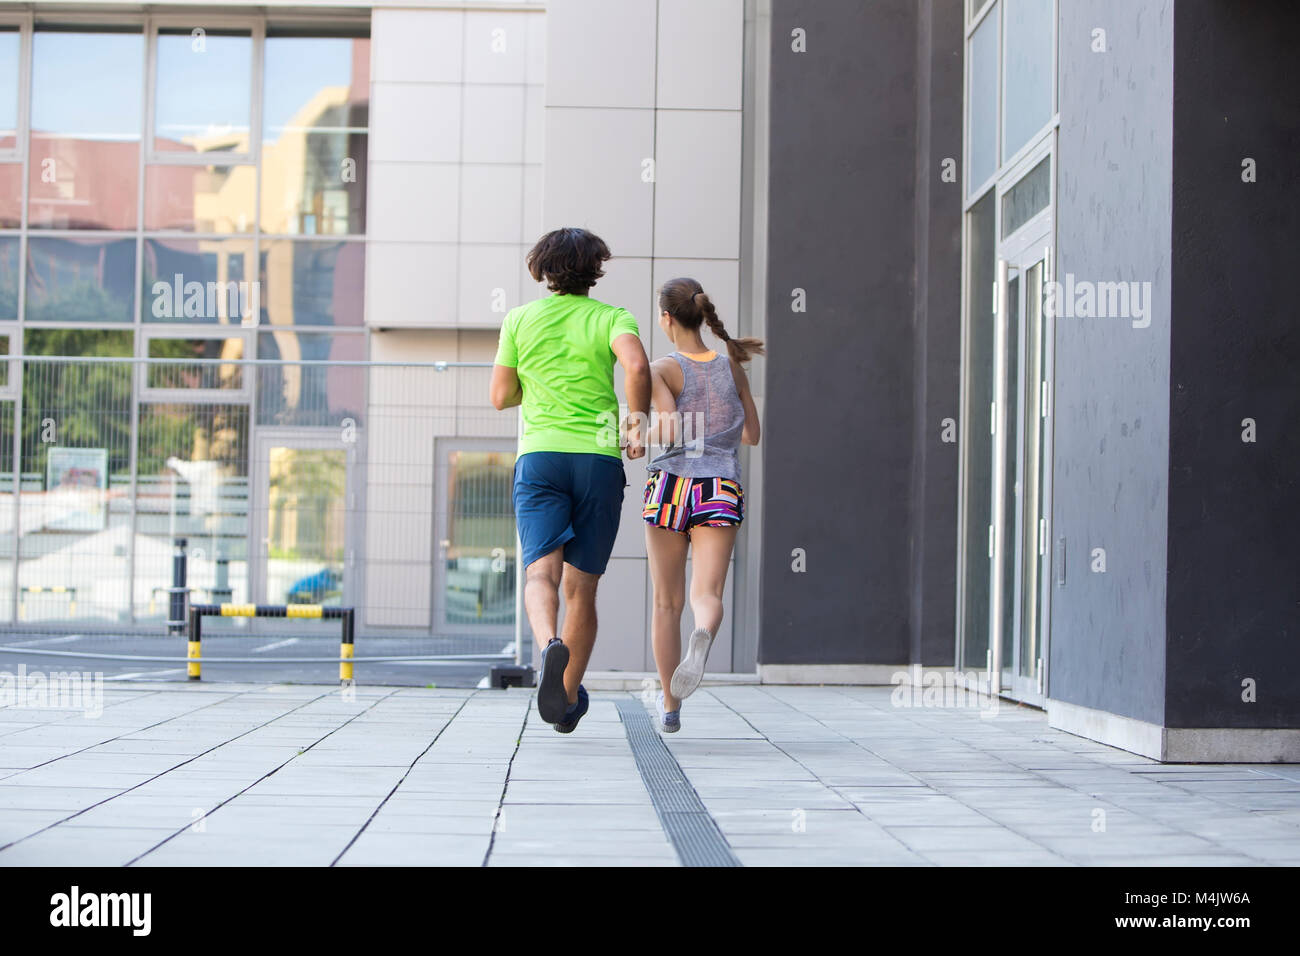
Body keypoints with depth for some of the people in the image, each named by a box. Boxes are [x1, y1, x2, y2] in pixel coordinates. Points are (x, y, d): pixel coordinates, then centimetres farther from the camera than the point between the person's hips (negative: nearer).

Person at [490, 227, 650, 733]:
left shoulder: (520, 319, 11)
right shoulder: (611, 317, 6)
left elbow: (501, 396, 12)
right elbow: (636, 364, -15)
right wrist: (636, 424, -4)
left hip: (540, 455, 0)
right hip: (599, 458, 0)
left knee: (541, 571, -12)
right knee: (581, 586, 9)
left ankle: (550, 645, -44)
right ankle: (569, 698, 15)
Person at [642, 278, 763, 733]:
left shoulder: (662, 370, -4)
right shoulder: (732, 365, 9)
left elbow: (669, 430, -19)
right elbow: (751, 434, 16)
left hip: (670, 485, -1)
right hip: (720, 489, 1)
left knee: (667, 602, 12)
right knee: (708, 595, -9)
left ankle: (670, 705, 18)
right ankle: (703, 637, -46)